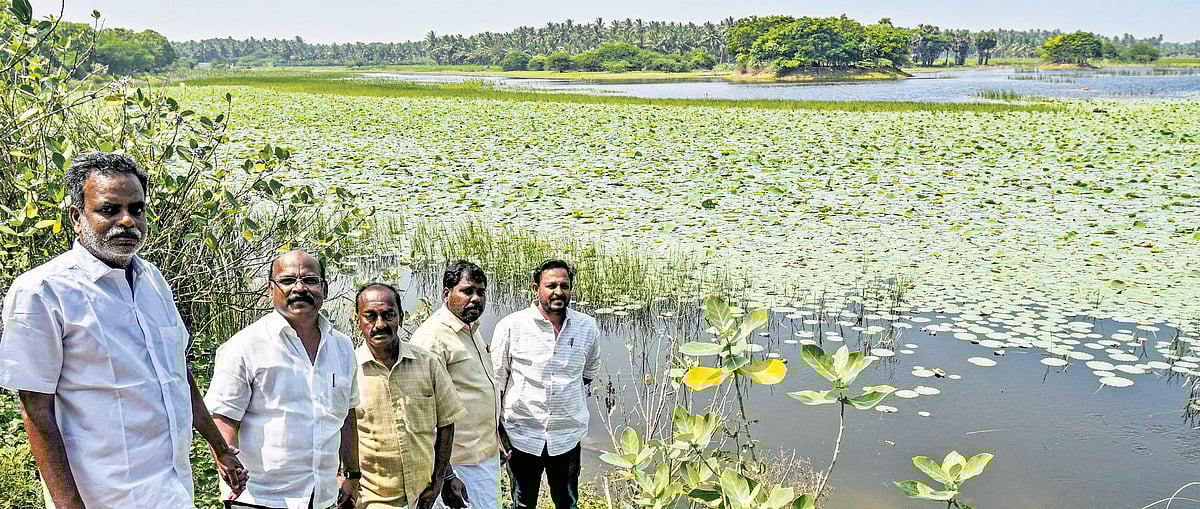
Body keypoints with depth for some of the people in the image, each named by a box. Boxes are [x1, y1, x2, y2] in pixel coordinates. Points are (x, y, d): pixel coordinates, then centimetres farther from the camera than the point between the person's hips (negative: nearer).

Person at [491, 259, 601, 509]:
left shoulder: (587, 327, -3)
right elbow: (495, 382, -3)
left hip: (568, 437, 2)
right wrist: (496, 430, -2)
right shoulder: (510, 326, -10)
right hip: (521, 435, -2)